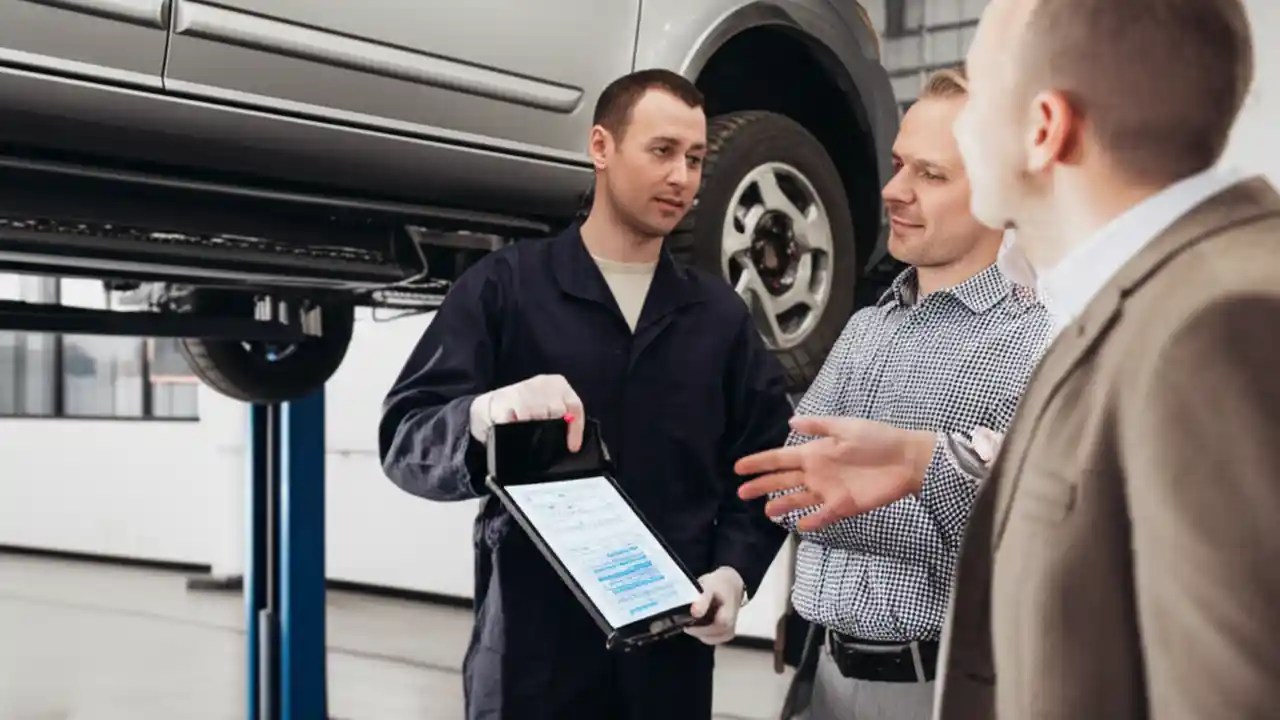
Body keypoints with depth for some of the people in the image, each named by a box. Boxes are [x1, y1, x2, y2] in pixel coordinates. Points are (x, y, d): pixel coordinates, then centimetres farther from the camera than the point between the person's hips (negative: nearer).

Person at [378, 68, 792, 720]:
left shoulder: (721, 313, 12)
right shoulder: (504, 286, -1)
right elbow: (406, 439, -7)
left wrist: (735, 571, -7)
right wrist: (485, 414, -29)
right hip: (532, 645, -3)